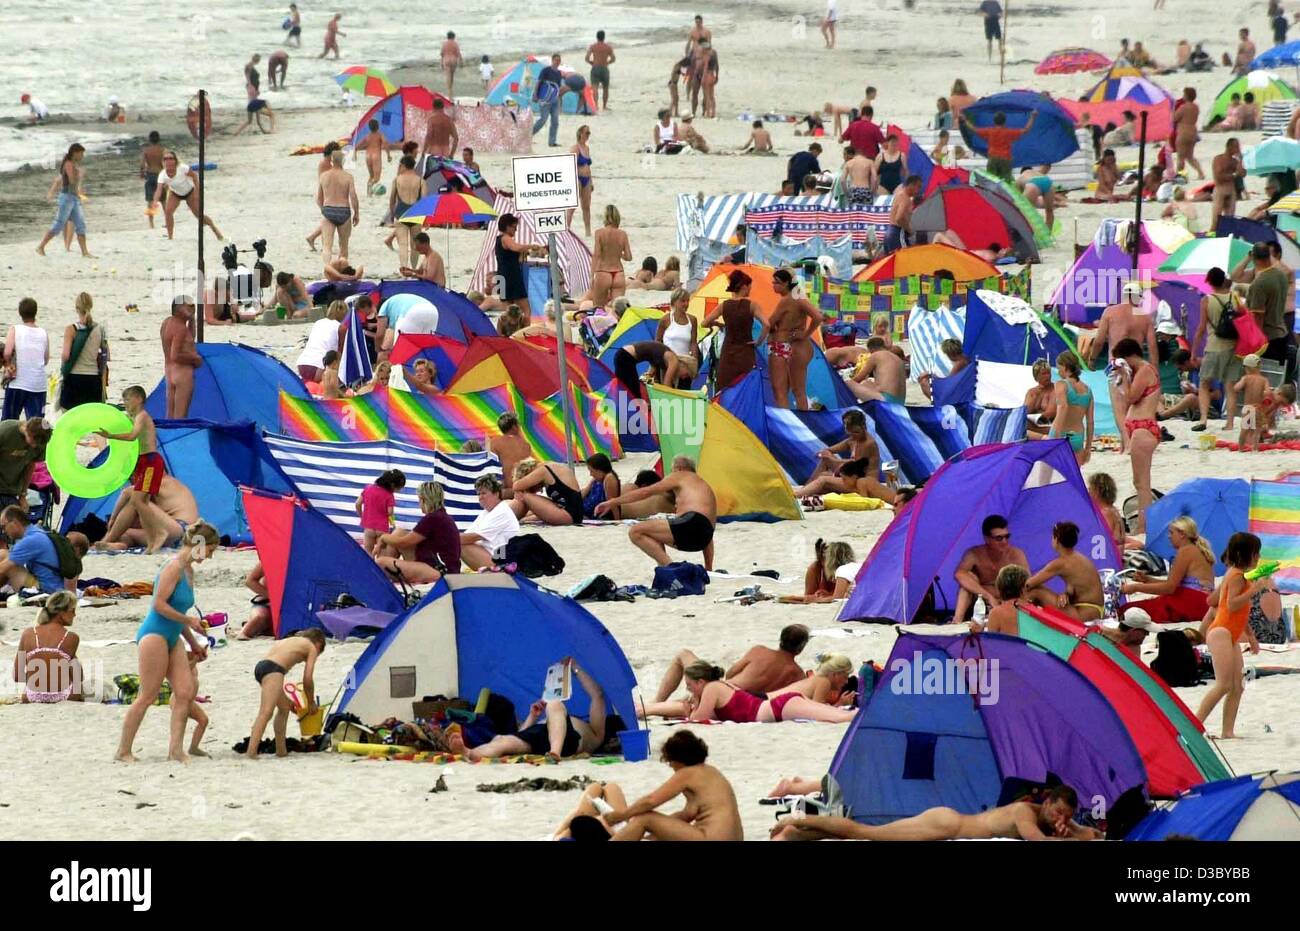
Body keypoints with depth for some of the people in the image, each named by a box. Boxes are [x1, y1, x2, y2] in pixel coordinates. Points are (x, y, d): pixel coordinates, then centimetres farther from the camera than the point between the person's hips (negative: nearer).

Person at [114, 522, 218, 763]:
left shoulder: (188, 570, 15)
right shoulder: (174, 567, -14)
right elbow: (160, 605, -20)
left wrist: (193, 642, 26)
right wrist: (189, 621, -12)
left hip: (171, 639, 9)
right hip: (154, 635, -9)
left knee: (185, 692, -3)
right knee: (147, 696, -7)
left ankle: (175, 749, -5)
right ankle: (123, 752, -1)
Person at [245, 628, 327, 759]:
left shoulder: (289, 641, 36)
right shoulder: (311, 648, 15)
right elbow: (307, 679, 8)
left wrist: (286, 700, 40)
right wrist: (311, 703, 22)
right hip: (273, 670, -8)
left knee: (284, 708, 25)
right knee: (266, 712, -19)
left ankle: (281, 750, 27)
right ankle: (251, 752, -35)